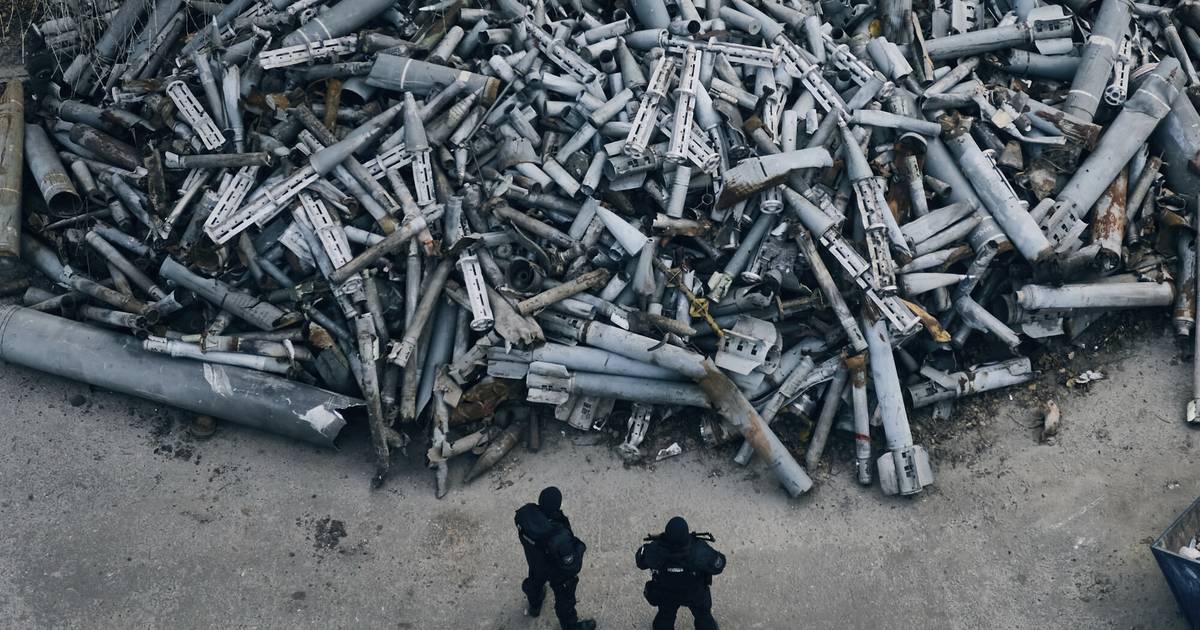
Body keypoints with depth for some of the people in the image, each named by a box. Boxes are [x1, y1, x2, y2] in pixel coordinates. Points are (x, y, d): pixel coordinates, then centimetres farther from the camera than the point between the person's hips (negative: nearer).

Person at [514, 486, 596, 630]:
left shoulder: (525, 513, -34)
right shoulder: (560, 537, -48)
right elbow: (571, 567, -33)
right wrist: (579, 547, -17)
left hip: (534, 562, 5)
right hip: (557, 573, -5)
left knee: (535, 582, 38)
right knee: (564, 598, 26)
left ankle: (534, 607, 70)